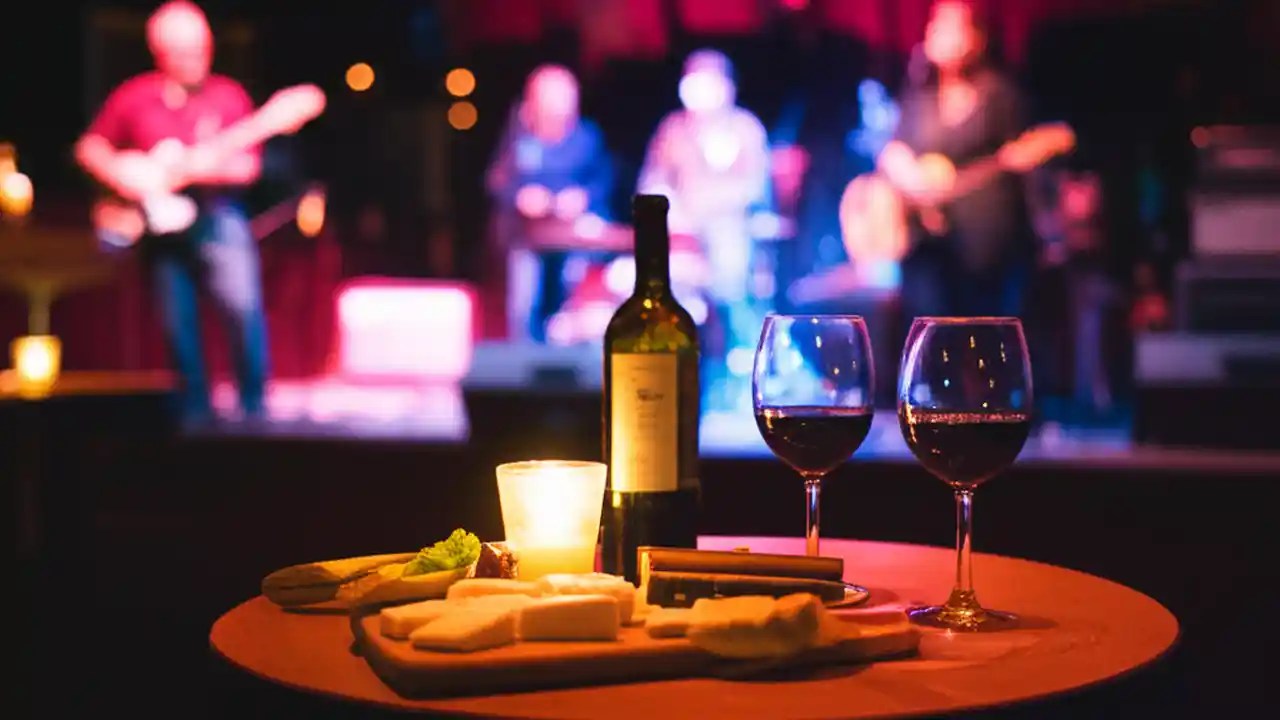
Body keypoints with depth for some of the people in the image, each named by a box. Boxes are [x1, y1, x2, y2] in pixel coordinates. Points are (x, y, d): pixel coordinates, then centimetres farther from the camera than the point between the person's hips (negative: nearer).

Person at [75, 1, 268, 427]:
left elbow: (250, 165, -1)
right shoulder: (133, 97, 5)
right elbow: (89, 147, 11)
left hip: (217, 216, -2)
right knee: (178, 323, 5)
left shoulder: (229, 96, 2)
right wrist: (120, 175, -8)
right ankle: (196, 415, 17)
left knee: (243, 304, -18)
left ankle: (254, 407, -6)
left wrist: (214, 165, -21)